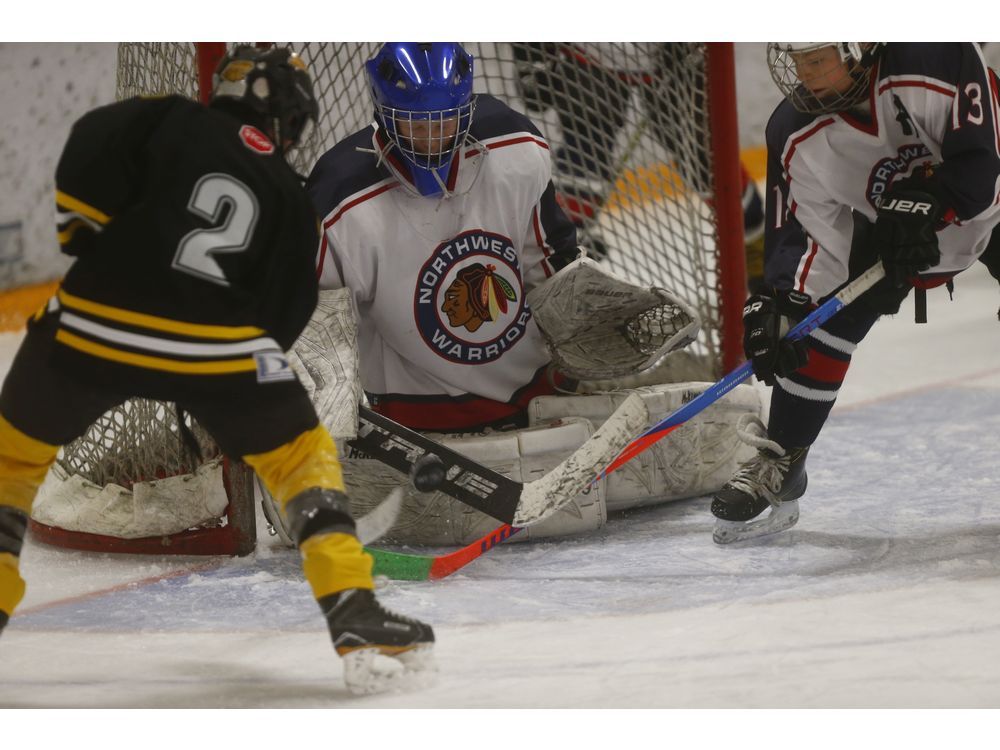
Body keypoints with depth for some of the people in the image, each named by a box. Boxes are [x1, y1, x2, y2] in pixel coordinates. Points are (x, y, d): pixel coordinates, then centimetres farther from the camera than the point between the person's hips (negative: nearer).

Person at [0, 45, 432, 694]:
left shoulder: (171, 121, 11)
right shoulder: (291, 198, 17)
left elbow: (89, 153, -5)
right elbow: (283, 316, 17)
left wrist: (85, 232, 9)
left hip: (94, 324, 0)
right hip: (216, 345, 1)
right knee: (302, 454, 19)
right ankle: (352, 610, 5)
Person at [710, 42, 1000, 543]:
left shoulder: (938, 59, -36)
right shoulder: (797, 138, -21)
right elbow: (807, 234, -17)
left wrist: (923, 204, -44)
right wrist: (782, 308, -31)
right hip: (892, 226, 4)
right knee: (826, 318, -9)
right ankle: (779, 465, 5)